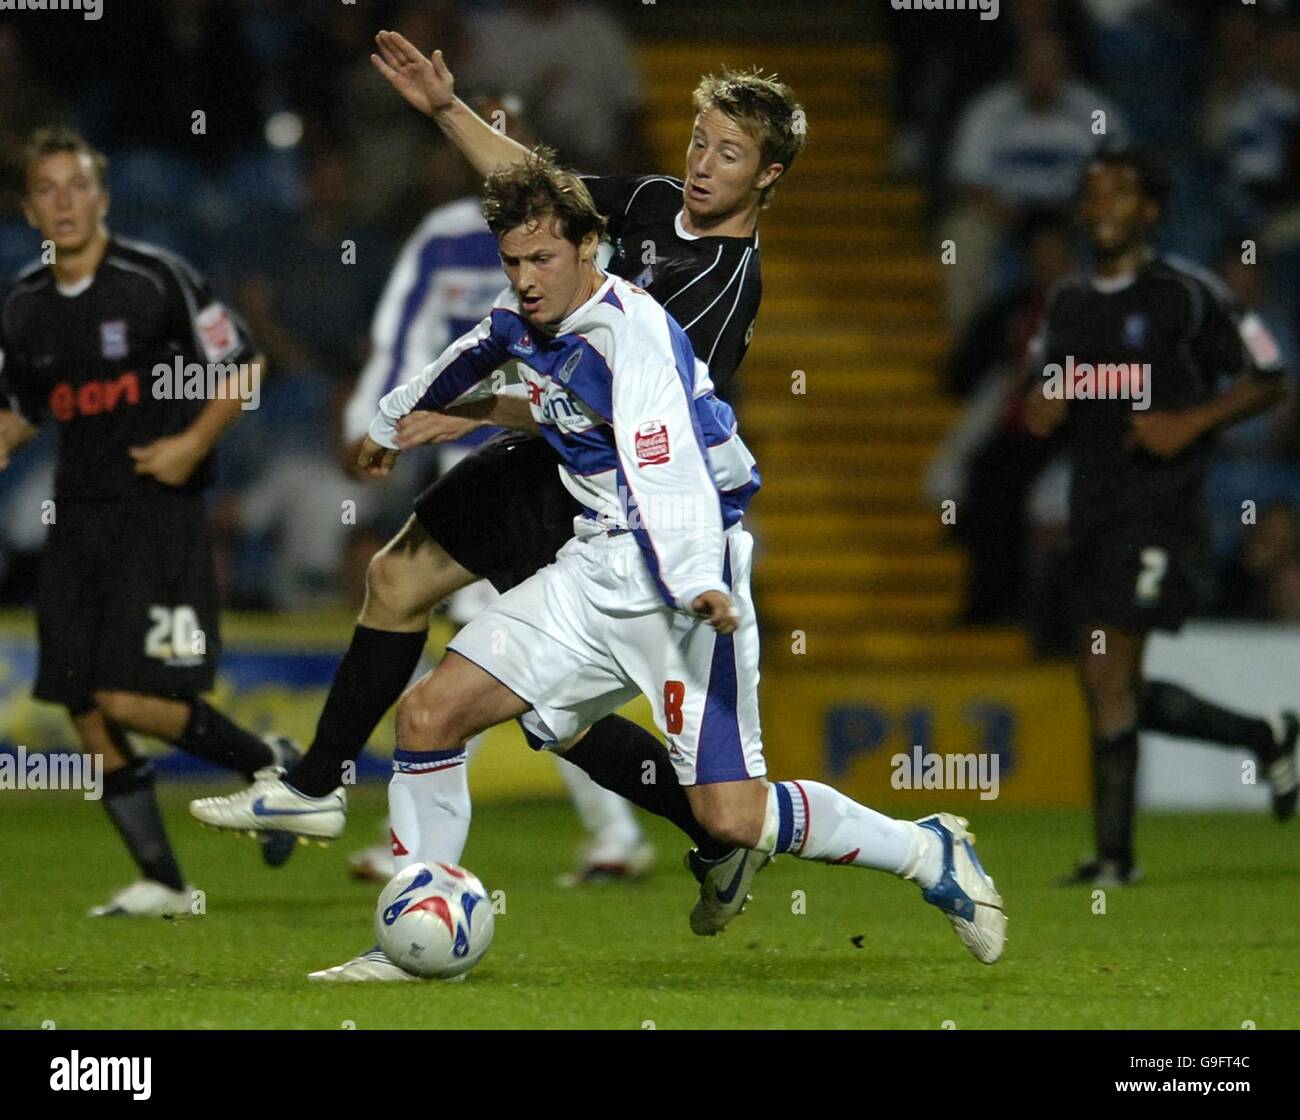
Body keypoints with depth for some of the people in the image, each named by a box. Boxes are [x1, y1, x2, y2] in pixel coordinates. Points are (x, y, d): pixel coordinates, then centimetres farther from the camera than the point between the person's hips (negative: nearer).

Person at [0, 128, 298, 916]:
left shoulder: (156, 281, -8)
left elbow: (244, 366, -2)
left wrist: (193, 443, -14)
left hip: (158, 507, -6)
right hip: (78, 519, 6)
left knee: (130, 697, -16)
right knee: (88, 715, 1)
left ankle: (271, 766, 9)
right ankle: (162, 884, 10)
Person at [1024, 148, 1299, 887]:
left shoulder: (1186, 294, -3)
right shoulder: (1067, 305, 15)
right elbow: (1045, 392, 26)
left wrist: (1192, 422, -13)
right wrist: (1039, 408, 2)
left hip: (1160, 504, -8)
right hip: (1094, 513, 8)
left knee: (1107, 671, -15)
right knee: (1116, 688, 8)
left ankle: (1115, 851, -10)